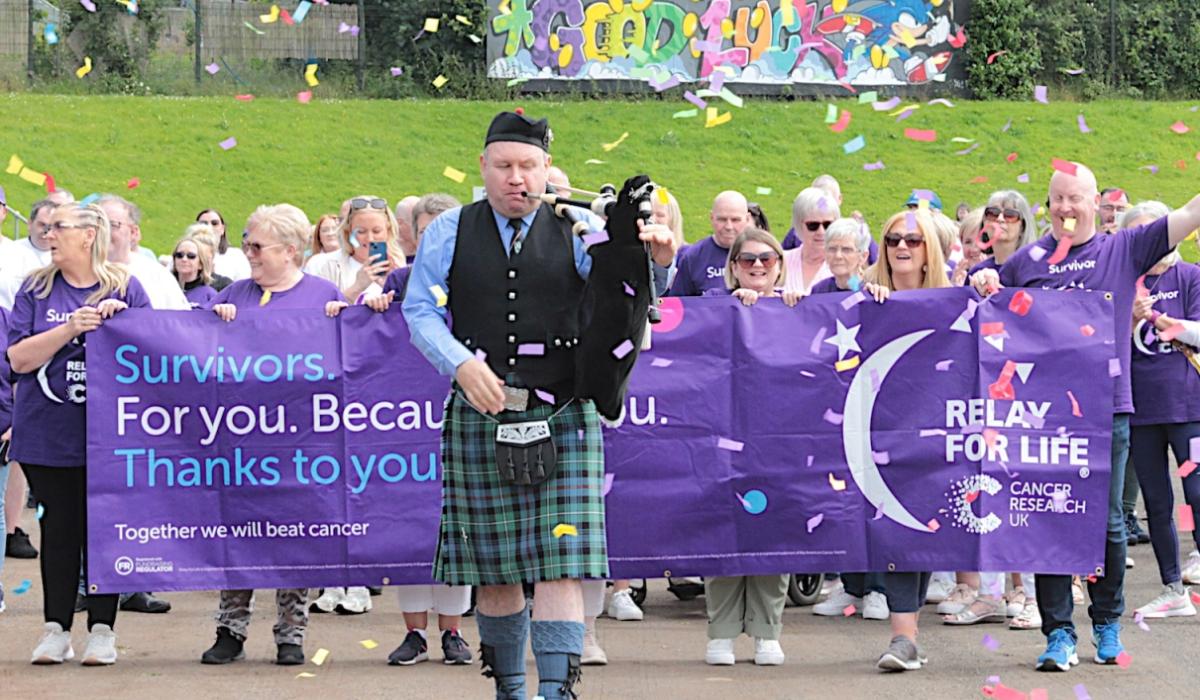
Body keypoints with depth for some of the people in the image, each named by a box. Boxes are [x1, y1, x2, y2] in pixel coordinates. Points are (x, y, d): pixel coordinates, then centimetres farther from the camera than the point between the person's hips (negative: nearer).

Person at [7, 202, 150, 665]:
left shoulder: (124, 288, 3)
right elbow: (18, 358, -4)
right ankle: (56, 629, 12)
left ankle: (102, 628, 9)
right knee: (59, 526, 4)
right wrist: (70, 329, -15)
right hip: (49, 431, 1)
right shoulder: (37, 289, 5)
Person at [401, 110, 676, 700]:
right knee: (491, 566, 7)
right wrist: (461, 363, -14)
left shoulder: (577, 231, 5)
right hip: (480, 418, 1)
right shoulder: (449, 233, 8)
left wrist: (655, 260, -29)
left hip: (563, 418, -1)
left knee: (560, 561, -11)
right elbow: (420, 311, 4)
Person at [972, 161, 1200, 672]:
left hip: (1107, 409, 0)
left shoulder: (1124, 250, 7)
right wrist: (983, 285, 0)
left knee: (1107, 523, 6)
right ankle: (1059, 633, 4)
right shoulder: (1027, 261, 10)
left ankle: (1107, 623, 23)